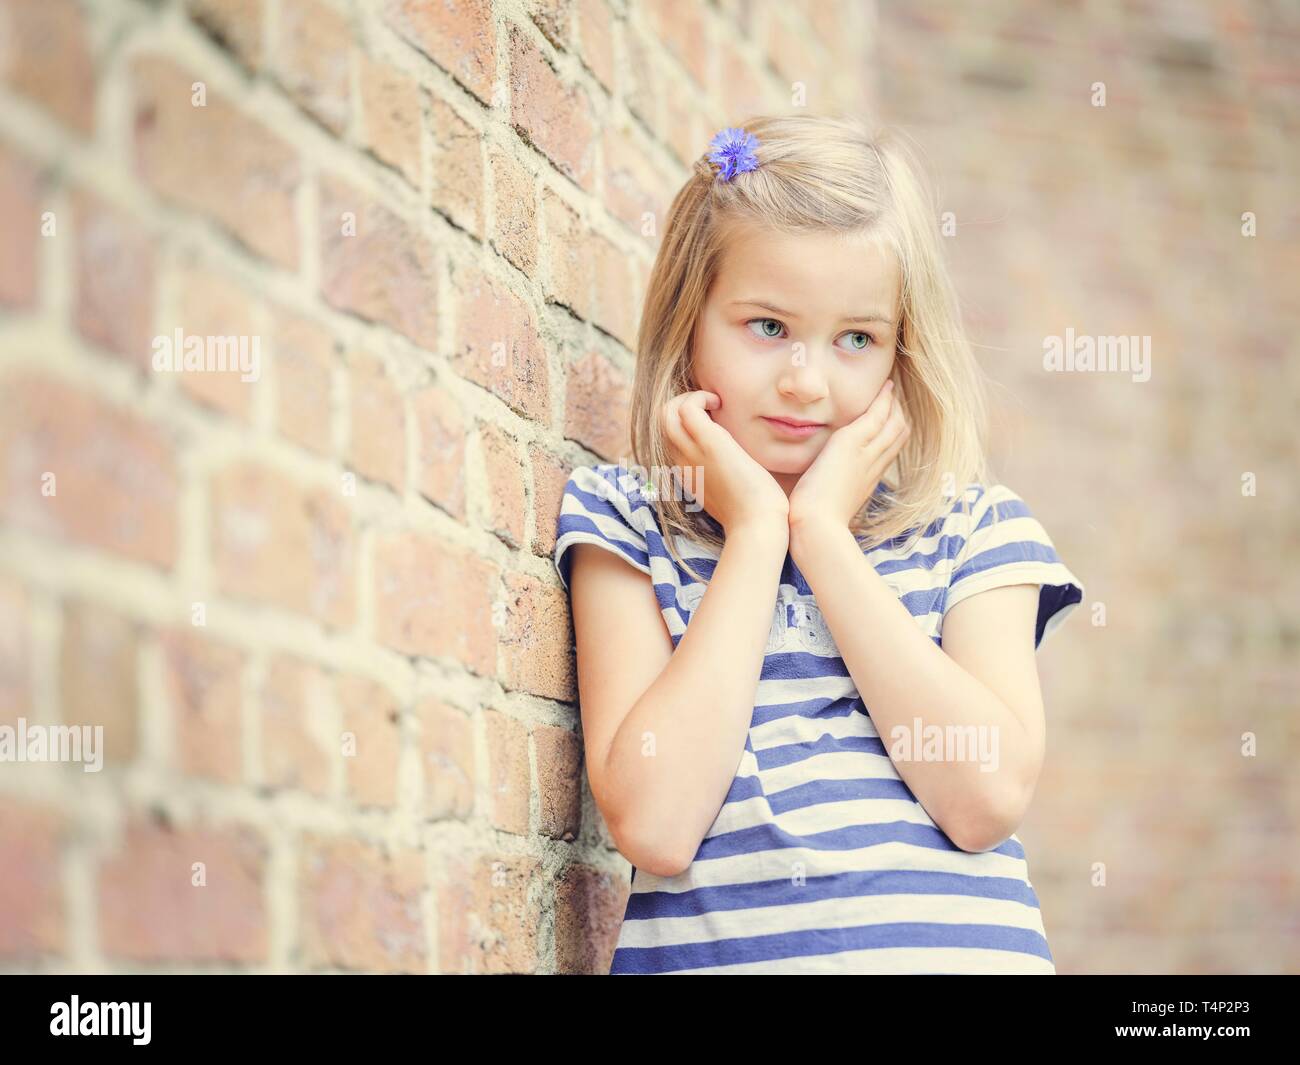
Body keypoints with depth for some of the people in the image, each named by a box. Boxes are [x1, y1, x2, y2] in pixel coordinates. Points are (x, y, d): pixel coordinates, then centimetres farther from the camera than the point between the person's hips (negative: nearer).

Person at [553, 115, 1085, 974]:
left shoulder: (971, 527, 9)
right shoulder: (626, 523, 6)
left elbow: (989, 797, -7)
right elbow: (655, 824, -8)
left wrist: (822, 531, -3)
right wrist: (756, 533, -4)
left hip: (948, 945, 1)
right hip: (710, 950, -1)